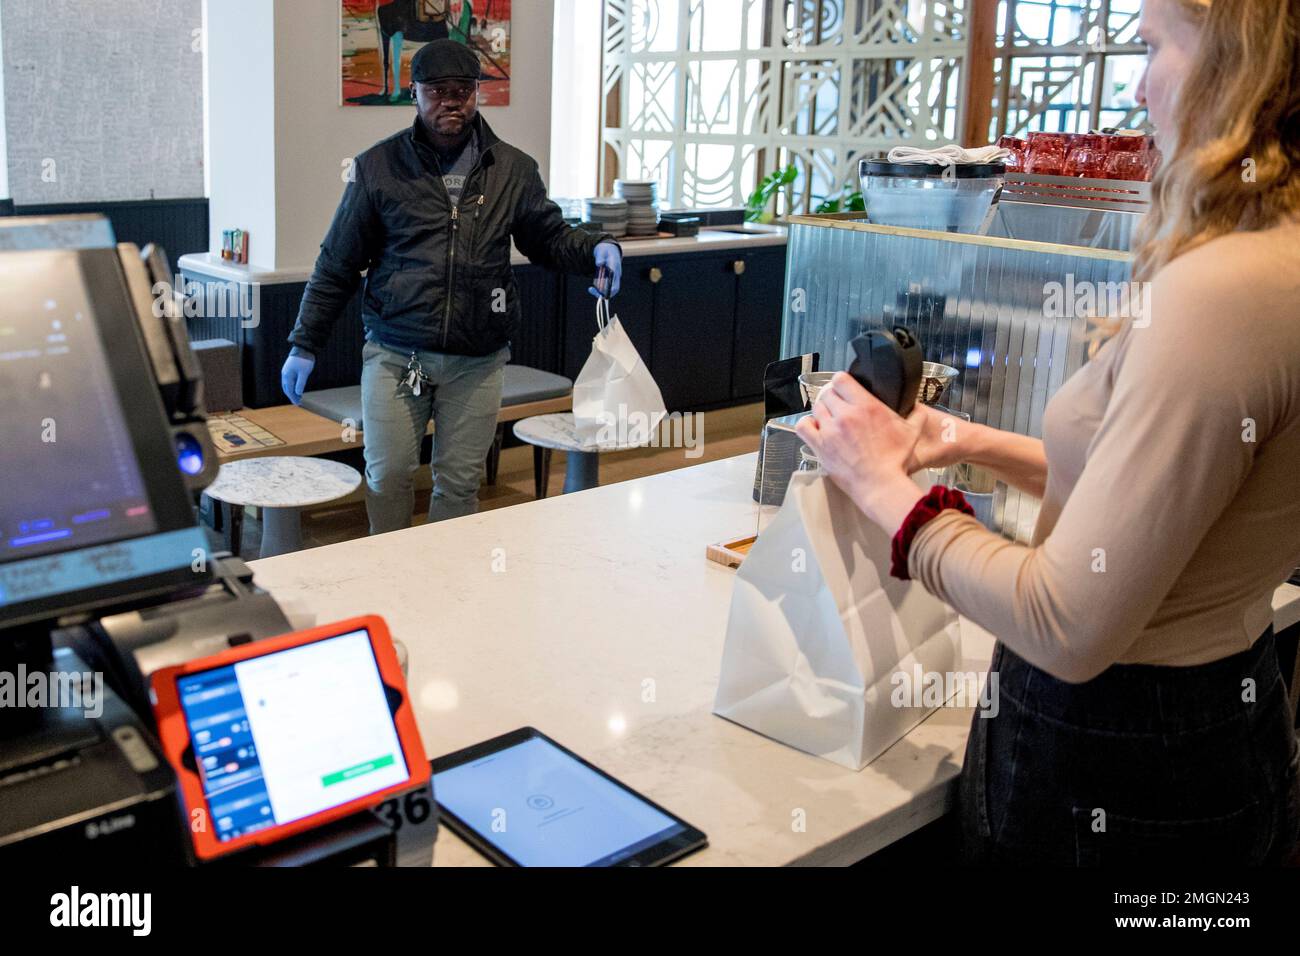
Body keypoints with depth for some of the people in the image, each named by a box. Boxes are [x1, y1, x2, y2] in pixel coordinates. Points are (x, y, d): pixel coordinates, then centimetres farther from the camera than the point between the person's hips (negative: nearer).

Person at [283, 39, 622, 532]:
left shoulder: (513, 169, 7)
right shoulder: (378, 166, 3)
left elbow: (549, 237, 15)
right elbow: (338, 265, 7)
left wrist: (596, 247, -8)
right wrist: (304, 345, 5)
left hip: (477, 362, 1)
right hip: (394, 356, -1)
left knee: (459, 483, 7)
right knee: (387, 477, 2)